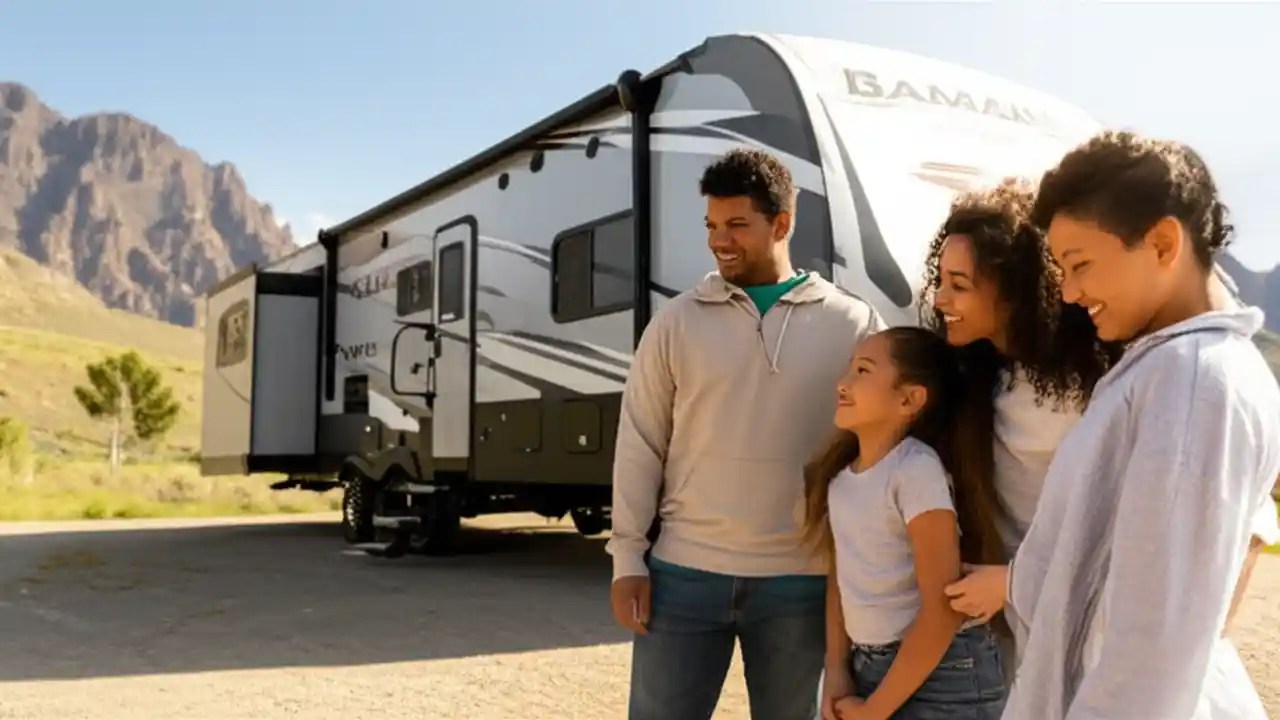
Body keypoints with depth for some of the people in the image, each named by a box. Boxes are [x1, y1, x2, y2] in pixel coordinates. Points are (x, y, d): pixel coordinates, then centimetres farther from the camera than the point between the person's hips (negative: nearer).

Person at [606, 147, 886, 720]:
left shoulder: (854, 324, 0)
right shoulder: (676, 321, 2)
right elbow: (640, 447, 3)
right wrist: (627, 558, -1)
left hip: (799, 580, 0)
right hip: (684, 572, 1)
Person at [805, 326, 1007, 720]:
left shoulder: (917, 470, -18)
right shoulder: (841, 471, 2)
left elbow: (943, 610, -18)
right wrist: (836, 673, 0)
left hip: (940, 677, -6)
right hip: (869, 666, 6)